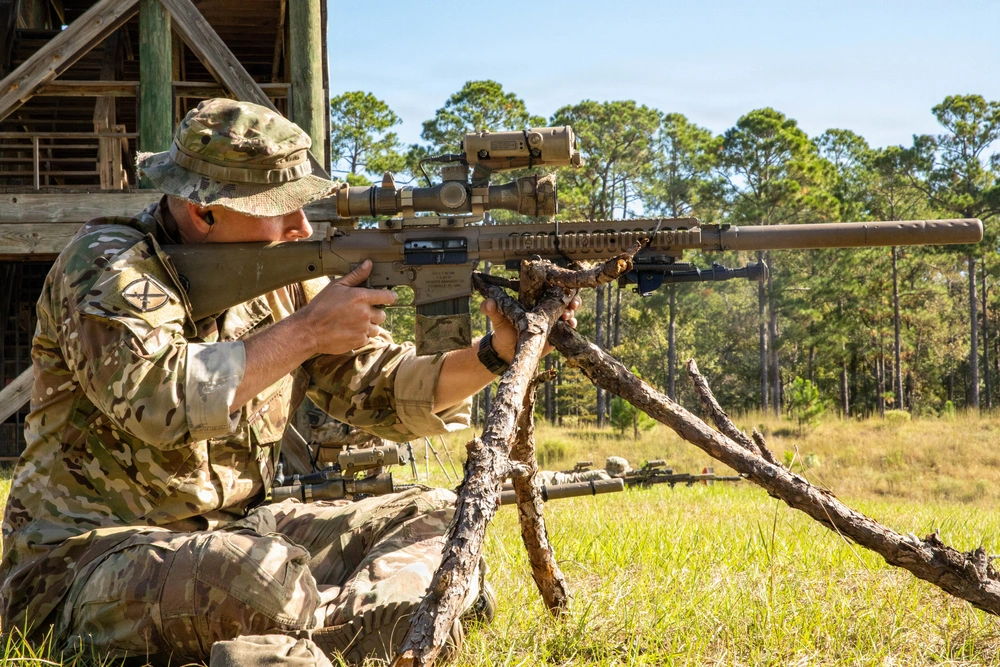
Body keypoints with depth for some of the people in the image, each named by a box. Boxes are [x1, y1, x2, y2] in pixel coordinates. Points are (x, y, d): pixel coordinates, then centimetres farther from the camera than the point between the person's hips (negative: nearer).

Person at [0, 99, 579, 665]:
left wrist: (499, 353, -11)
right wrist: (305, 332, -22)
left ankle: (350, 618, -23)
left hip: (233, 533, 8)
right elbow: (158, 399, -30)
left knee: (434, 515, 4)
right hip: (85, 561, -8)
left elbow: (383, 391, 6)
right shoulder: (107, 265, -13)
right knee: (263, 572, -37)